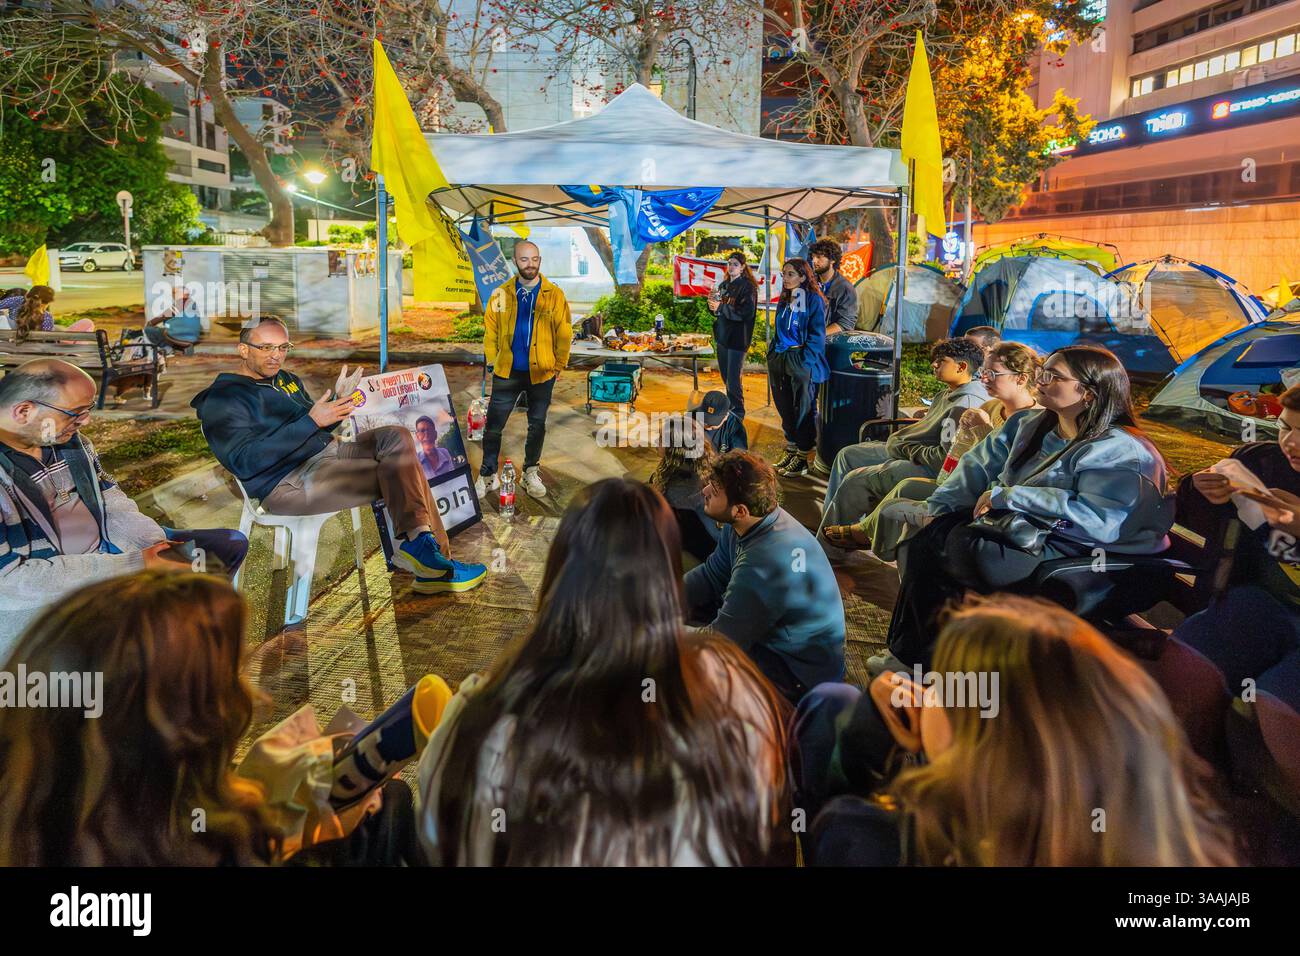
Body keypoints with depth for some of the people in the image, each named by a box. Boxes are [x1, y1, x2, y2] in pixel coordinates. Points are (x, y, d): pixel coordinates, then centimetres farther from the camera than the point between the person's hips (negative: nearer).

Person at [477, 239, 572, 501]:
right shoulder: (502, 294, 0)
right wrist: (493, 363, 2)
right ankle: (488, 475, 14)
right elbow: (490, 331, 5)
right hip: (507, 373, 1)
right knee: (493, 425, 1)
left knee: (537, 425, 12)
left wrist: (558, 365, -3)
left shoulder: (554, 295, -4)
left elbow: (564, 333, -2)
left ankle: (531, 472, 27)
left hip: (541, 373, 0)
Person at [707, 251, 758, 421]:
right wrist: (712, 301, -5)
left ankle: (738, 412, 8)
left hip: (737, 338, -8)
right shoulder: (723, 285, 13)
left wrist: (721, 308, -20)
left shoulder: (747, 287, -11)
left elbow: (747, 312, -21)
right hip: (722, 336, 8)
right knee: (725, 376, 17)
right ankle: (730, 405, 32)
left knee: (734, 379, -4)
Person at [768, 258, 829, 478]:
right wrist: (773, 357, 11)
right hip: (780, 361, 7)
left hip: (802, 363, -7)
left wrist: (802, 360, -18)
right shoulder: (784, 301, 13)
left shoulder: (813, 300, -9)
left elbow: (816, 335, -12)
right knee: (785, 408, 12)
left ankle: (804, 457, 8)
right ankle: (791, 450, 25)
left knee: (803, 409, 1)